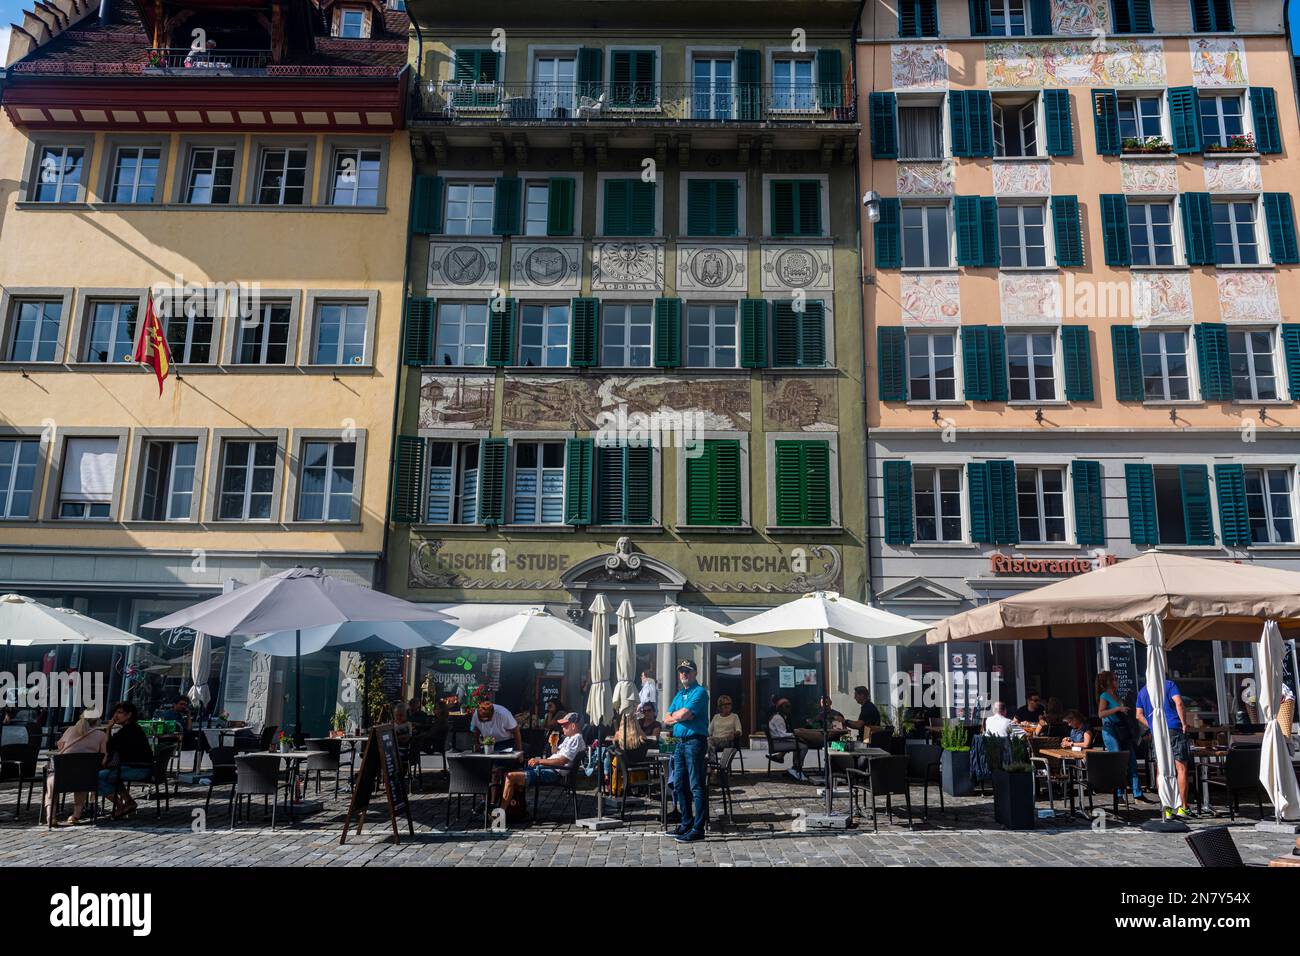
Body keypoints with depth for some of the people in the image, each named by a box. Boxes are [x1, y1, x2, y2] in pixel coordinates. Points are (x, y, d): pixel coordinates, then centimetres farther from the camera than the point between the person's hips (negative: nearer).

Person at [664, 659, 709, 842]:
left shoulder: (700, 692, -7)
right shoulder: (679, 695, 19)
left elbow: (684, 713, -18)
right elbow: (666, 720, 14)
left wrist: (674, 715, 3)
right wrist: (680, 716, -5)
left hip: (694, 741, -9)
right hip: (680, 743, 9)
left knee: (696, 786, -6)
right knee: (679, 785, 12)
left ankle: (698, 829, -5)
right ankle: (687, 823, 22)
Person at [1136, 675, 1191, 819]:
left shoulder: (1142, 691, 17)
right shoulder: (1169, 684, 5)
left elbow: (1139, 716, 13)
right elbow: (1179, 703, -11)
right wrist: (1184, 723, -6)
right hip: (1174, 730, -4)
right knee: (1181, 768, -1)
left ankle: (1166, 809, 4)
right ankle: (1182, 807, -5)